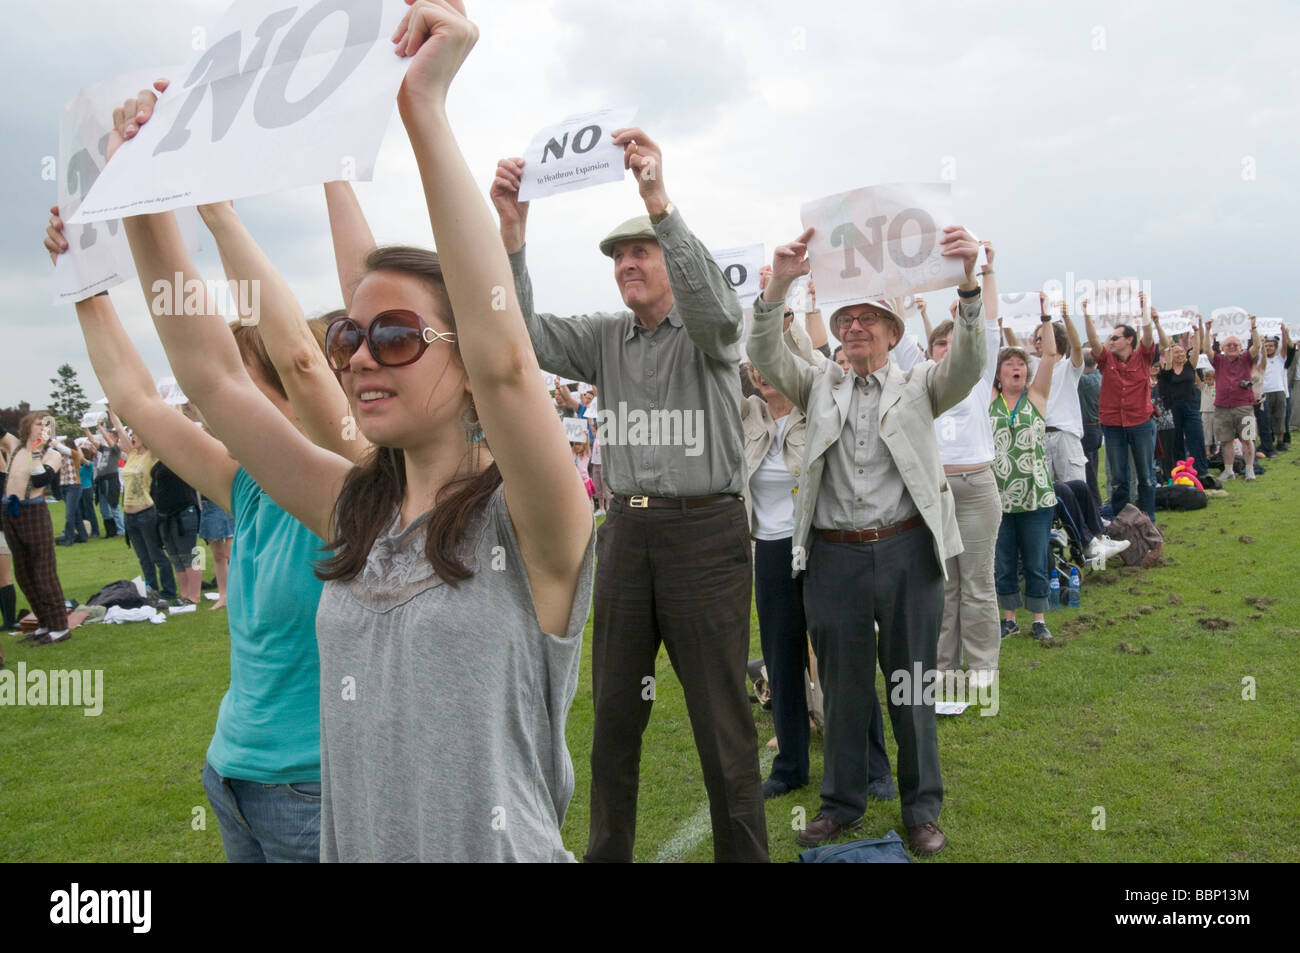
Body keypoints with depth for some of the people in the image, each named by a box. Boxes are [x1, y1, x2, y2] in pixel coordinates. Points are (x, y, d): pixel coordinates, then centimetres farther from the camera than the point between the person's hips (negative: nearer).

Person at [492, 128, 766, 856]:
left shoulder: (708, 333, 1)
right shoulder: (605, 338, 11)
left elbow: (714, 303, -23)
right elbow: (524, 334, -2)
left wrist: (660, 203, -33)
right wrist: (512, 232, -16)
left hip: (706, 530, -4)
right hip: (626, 529, 5)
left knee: (721, 714, 4)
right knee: (616, 707, 13)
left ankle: (744, 851, 20)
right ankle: (607, 848, 29)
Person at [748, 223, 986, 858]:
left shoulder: (918, 386, 7)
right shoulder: (820, 384, 11)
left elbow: (967, 364, -11)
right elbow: (766, 357, -4)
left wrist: (967, 282, -27)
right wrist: (779, 285, -20)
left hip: (907, 552, -1)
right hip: (834, 556, 1)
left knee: (911, 682, 10)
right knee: (841, 685, 12)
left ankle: (922, 807, 27)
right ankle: (842, 801, 29)